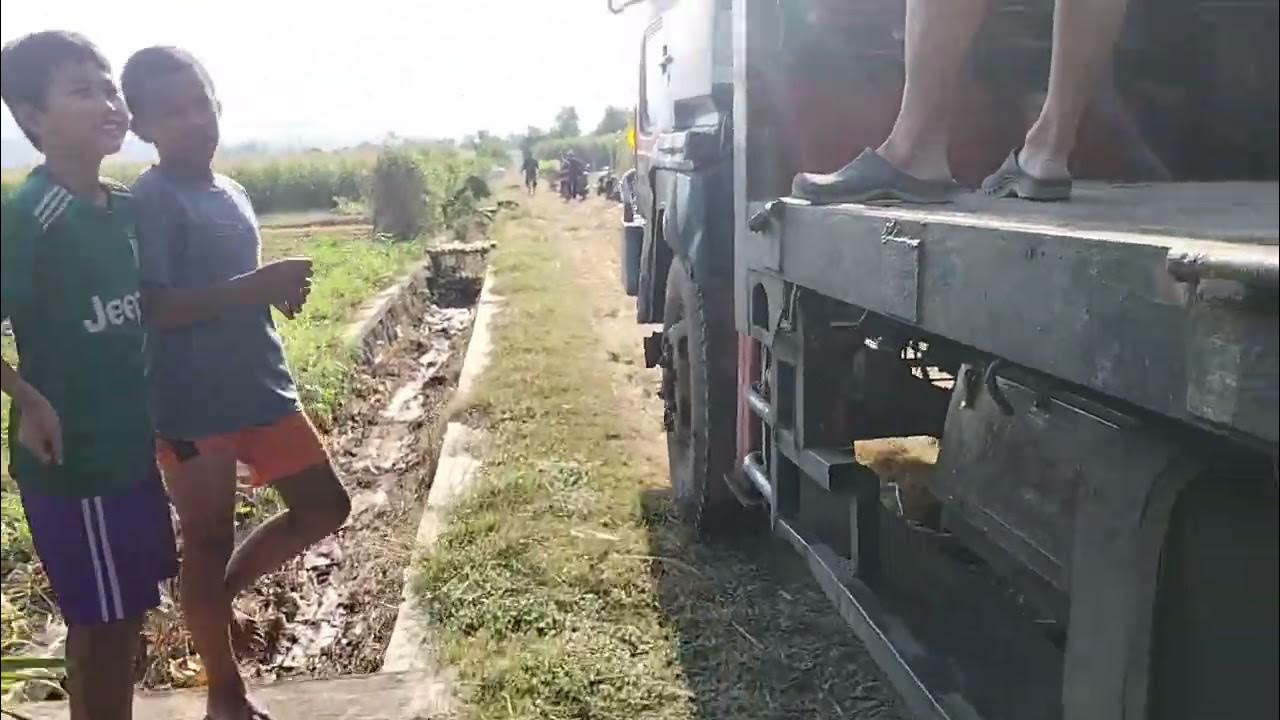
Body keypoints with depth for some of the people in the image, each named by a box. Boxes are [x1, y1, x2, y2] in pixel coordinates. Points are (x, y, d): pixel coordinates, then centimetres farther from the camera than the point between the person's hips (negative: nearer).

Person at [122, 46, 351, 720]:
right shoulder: (151, 201, -12)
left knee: (324, 506, 12)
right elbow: (151, 308, -21)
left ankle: (219, 592, 32)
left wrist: (279, 290, 1)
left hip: (261, 385, 8)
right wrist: (256, 285, -25)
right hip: (192, 403, -7)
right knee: (208, 541, 7)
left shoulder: (233, 193, 12)